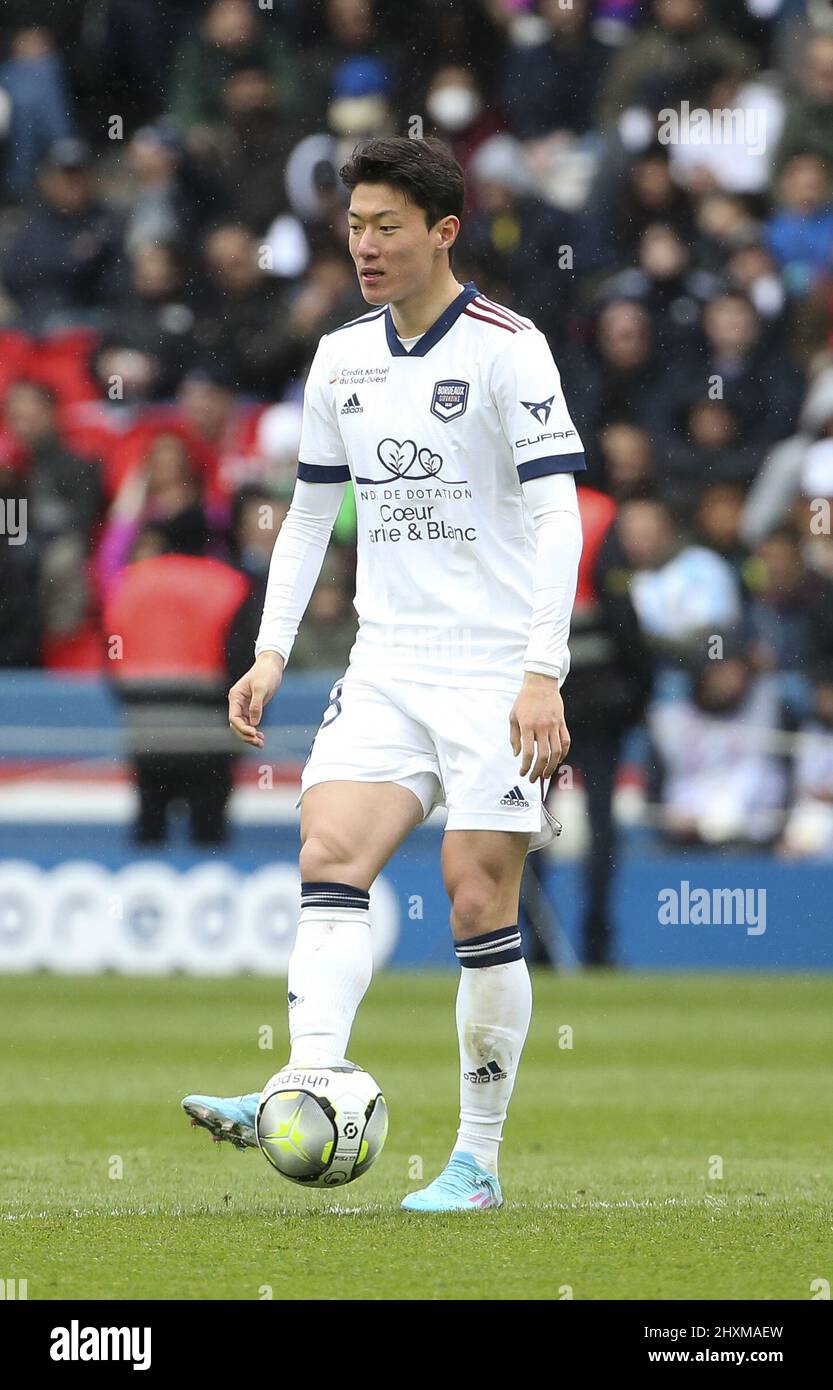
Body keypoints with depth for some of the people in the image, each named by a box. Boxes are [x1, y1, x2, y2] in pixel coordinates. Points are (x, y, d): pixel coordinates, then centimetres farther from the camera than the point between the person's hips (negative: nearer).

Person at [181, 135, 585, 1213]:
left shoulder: (507, 348, -9)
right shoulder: (341, 357, 10)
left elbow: (557, 514, -14)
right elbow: (311, 509, 20)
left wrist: (543, 674, -22)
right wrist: (272, 650, 10)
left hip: (497, 673, -5)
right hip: (386, 668, 5)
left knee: (478, 903, -5)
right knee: (328, 851, -16)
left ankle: (477, 1162, 5)